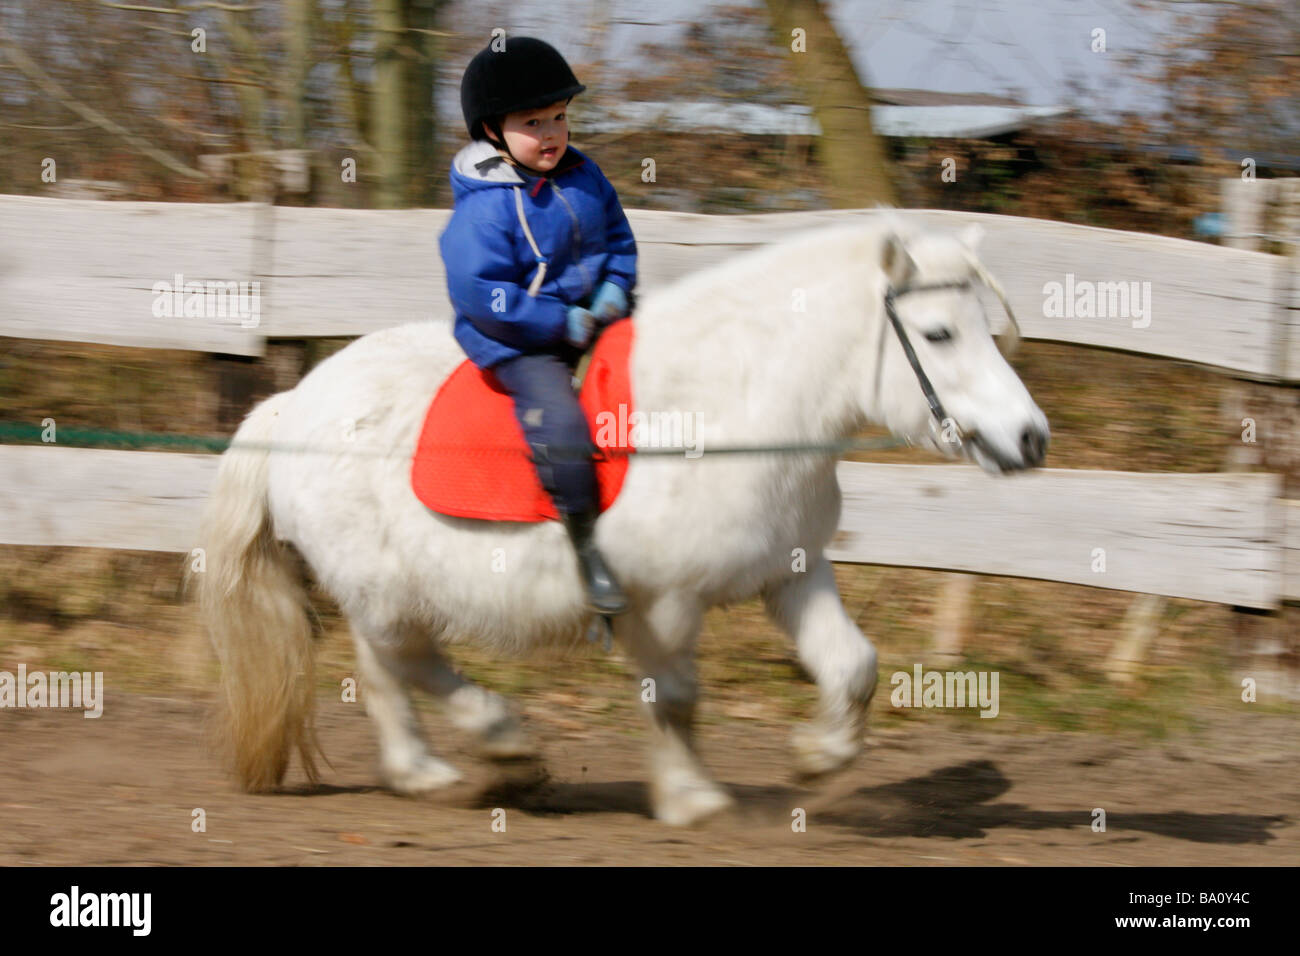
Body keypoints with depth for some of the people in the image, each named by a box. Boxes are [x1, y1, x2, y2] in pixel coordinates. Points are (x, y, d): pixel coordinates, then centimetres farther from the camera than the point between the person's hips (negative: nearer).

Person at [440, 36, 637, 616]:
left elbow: (617, 238, 20)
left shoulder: (583, 177, 6)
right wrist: (564, 325, -21)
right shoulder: (484, 209, -18)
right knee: (560, 422, -28)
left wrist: (614, 290, 0)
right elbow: (482, 294, -23)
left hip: (587, 320, 8)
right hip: (515, 343, -8)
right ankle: (584, 543, -17)